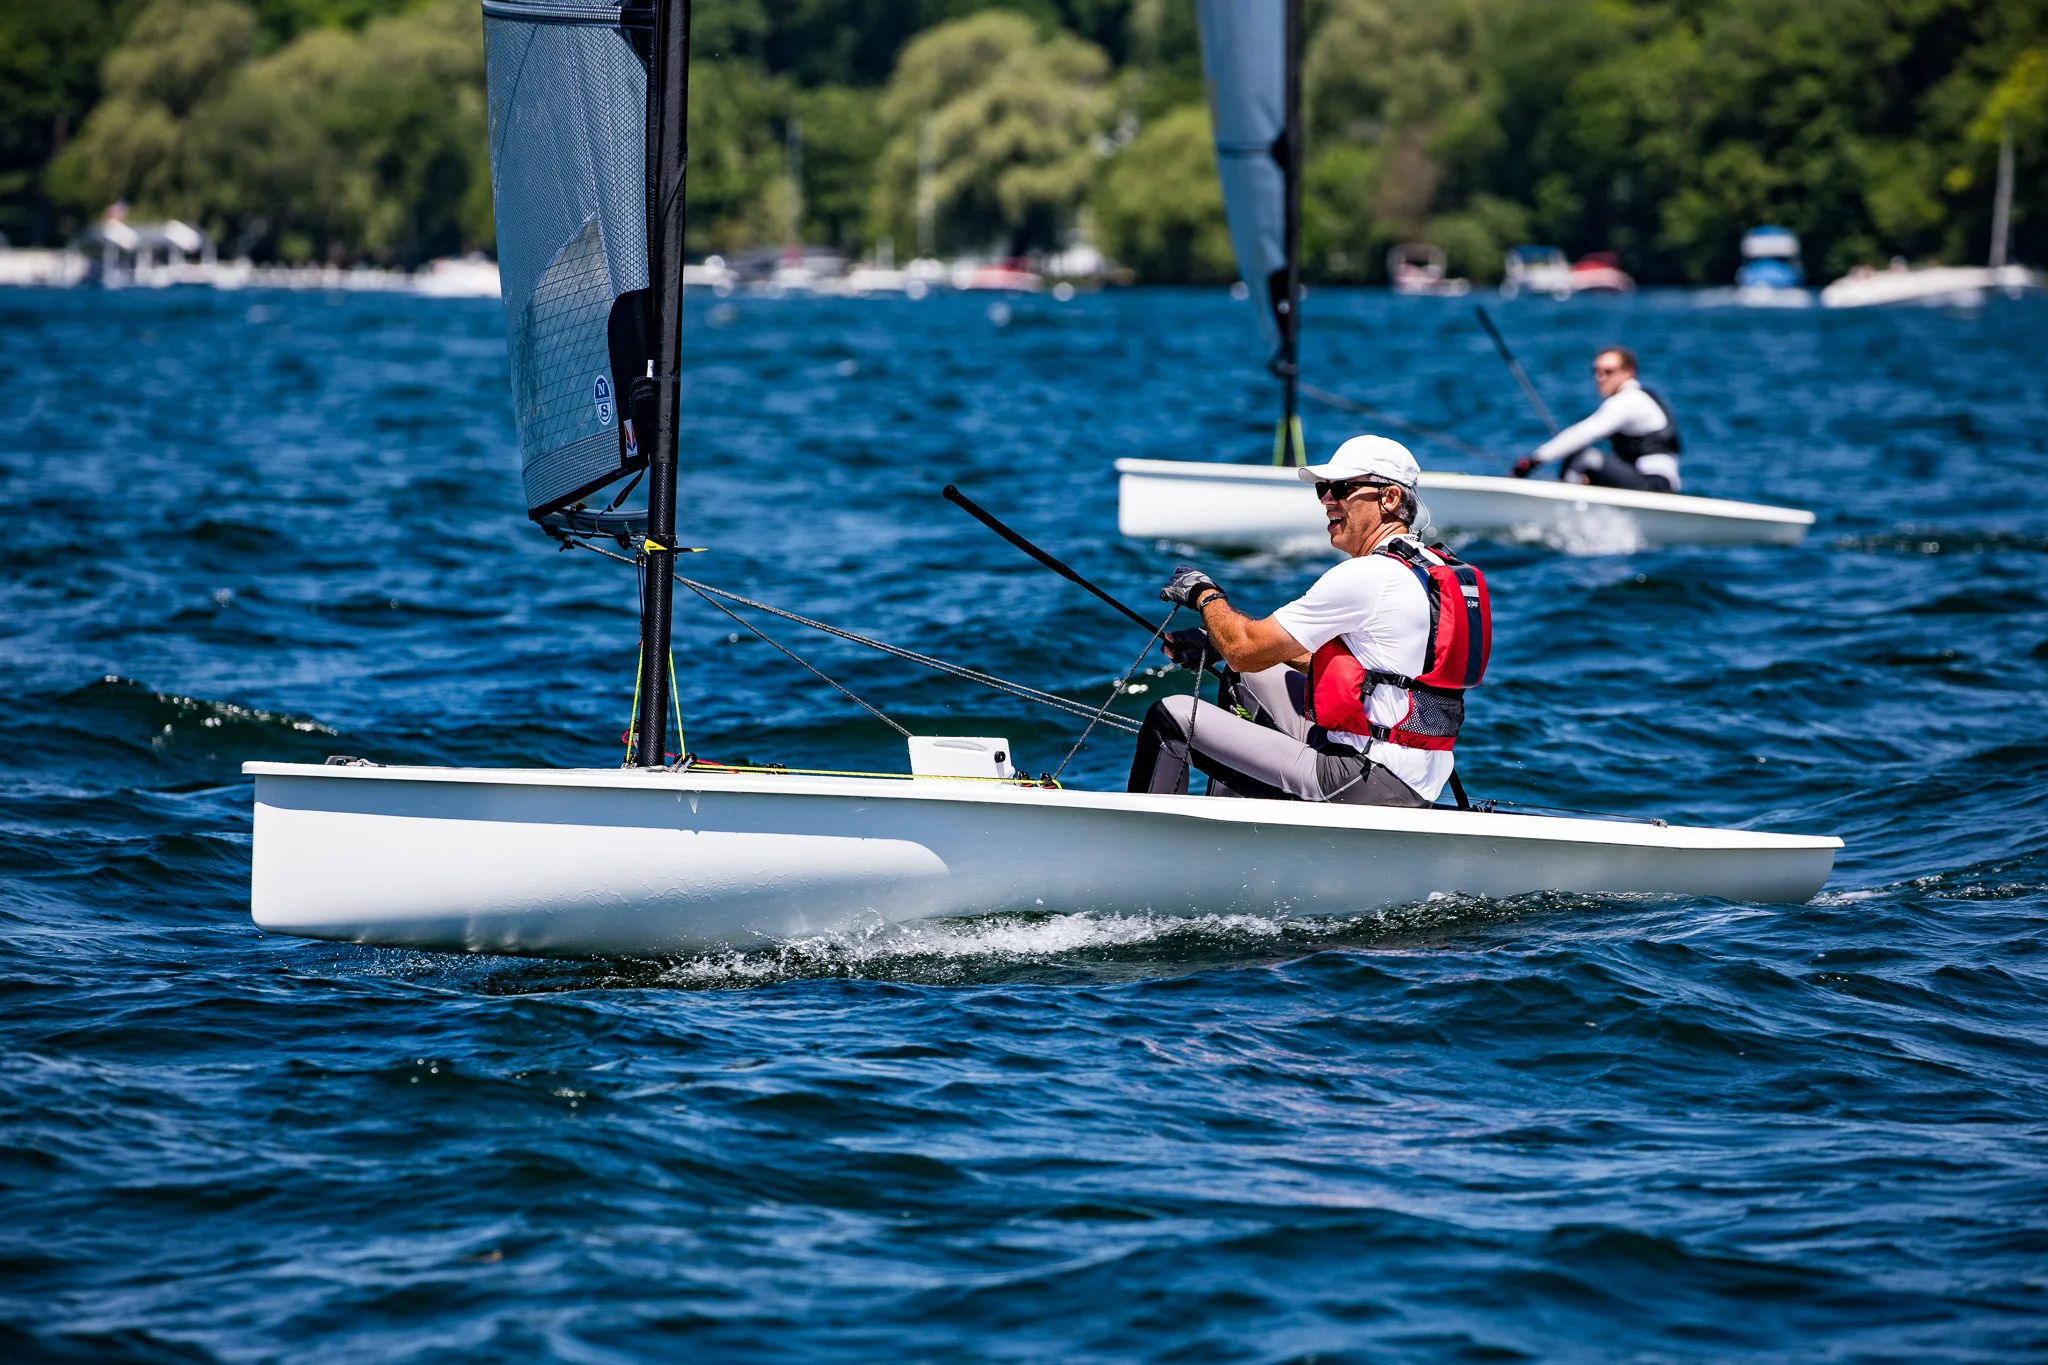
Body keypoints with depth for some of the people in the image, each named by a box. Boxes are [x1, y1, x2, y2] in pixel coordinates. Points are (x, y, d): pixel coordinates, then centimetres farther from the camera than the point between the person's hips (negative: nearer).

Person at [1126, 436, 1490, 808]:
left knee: (1172, 716, -4)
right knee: (1247, 676, 28)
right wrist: (1218, 644, 19)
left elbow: (1247, 649, -12)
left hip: (1364, 786, -10)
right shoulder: (1433, 569, 12)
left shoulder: (1365, 577, -18)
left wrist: (1205, 594, 8)